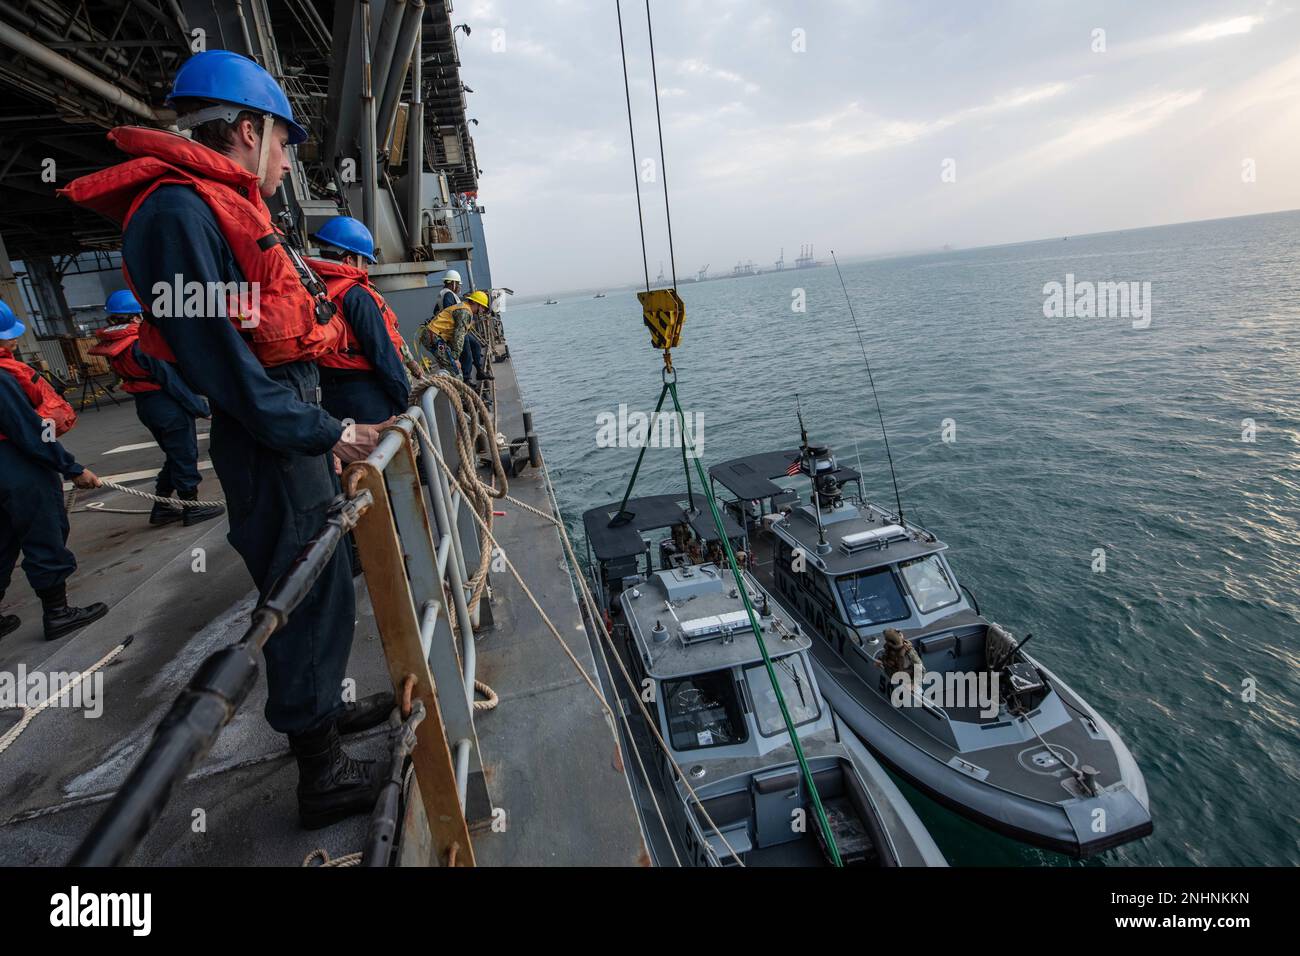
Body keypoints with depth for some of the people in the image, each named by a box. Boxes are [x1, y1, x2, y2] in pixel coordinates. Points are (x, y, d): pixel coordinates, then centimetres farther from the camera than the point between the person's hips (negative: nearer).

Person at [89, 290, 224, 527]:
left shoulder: (112, 345, 4)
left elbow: (128, 375, 11)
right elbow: (173, 380, -19)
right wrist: (202, 408, -12)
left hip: (144, 407, 8)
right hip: (168, 407, -8)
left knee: (174, 456, 21)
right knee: (185, 457, 5)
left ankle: (162, 508, 25)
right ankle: (191, 507, 14)